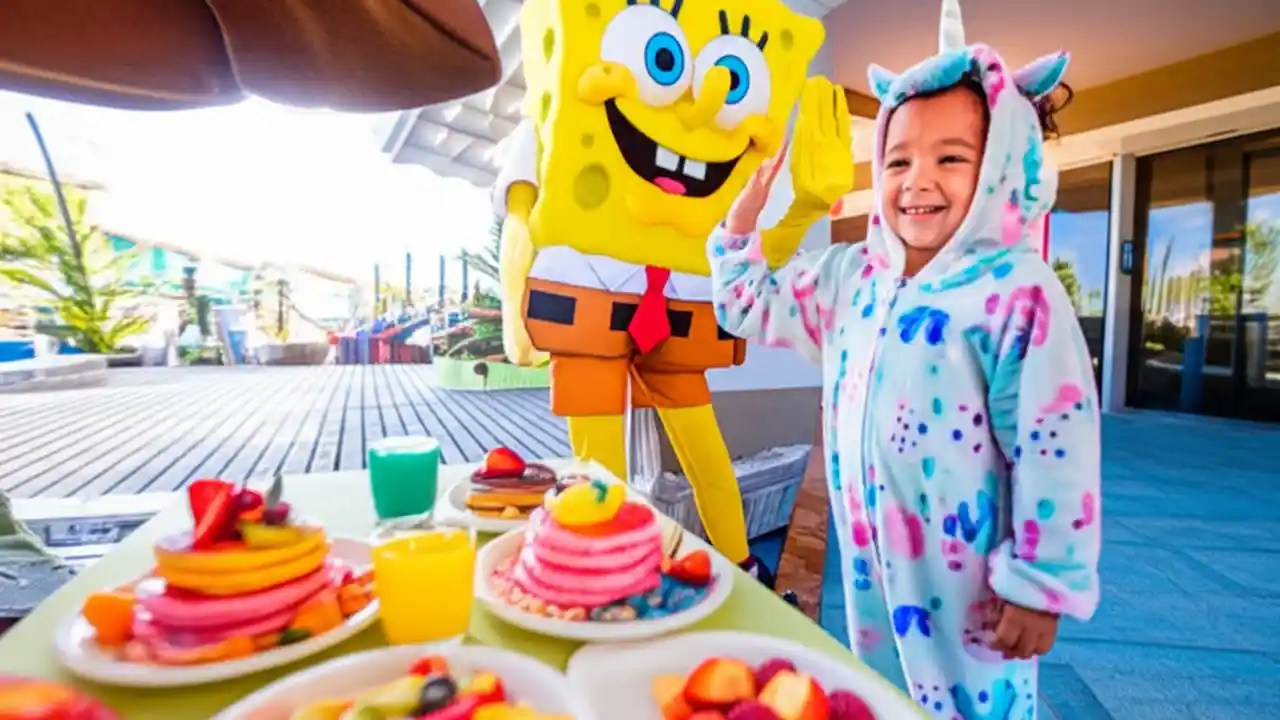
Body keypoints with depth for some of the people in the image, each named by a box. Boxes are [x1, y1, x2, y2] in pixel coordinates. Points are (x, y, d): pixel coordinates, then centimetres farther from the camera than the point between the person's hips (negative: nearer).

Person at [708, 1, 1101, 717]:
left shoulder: (1019, 293, -18)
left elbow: (1054, 453, -17)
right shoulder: (849, 275, 0)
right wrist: (742, 220, 2)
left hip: (967, 586, -5)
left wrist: (1043, 585, -13)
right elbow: (749, 306, 12)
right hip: (872, 565, 6)